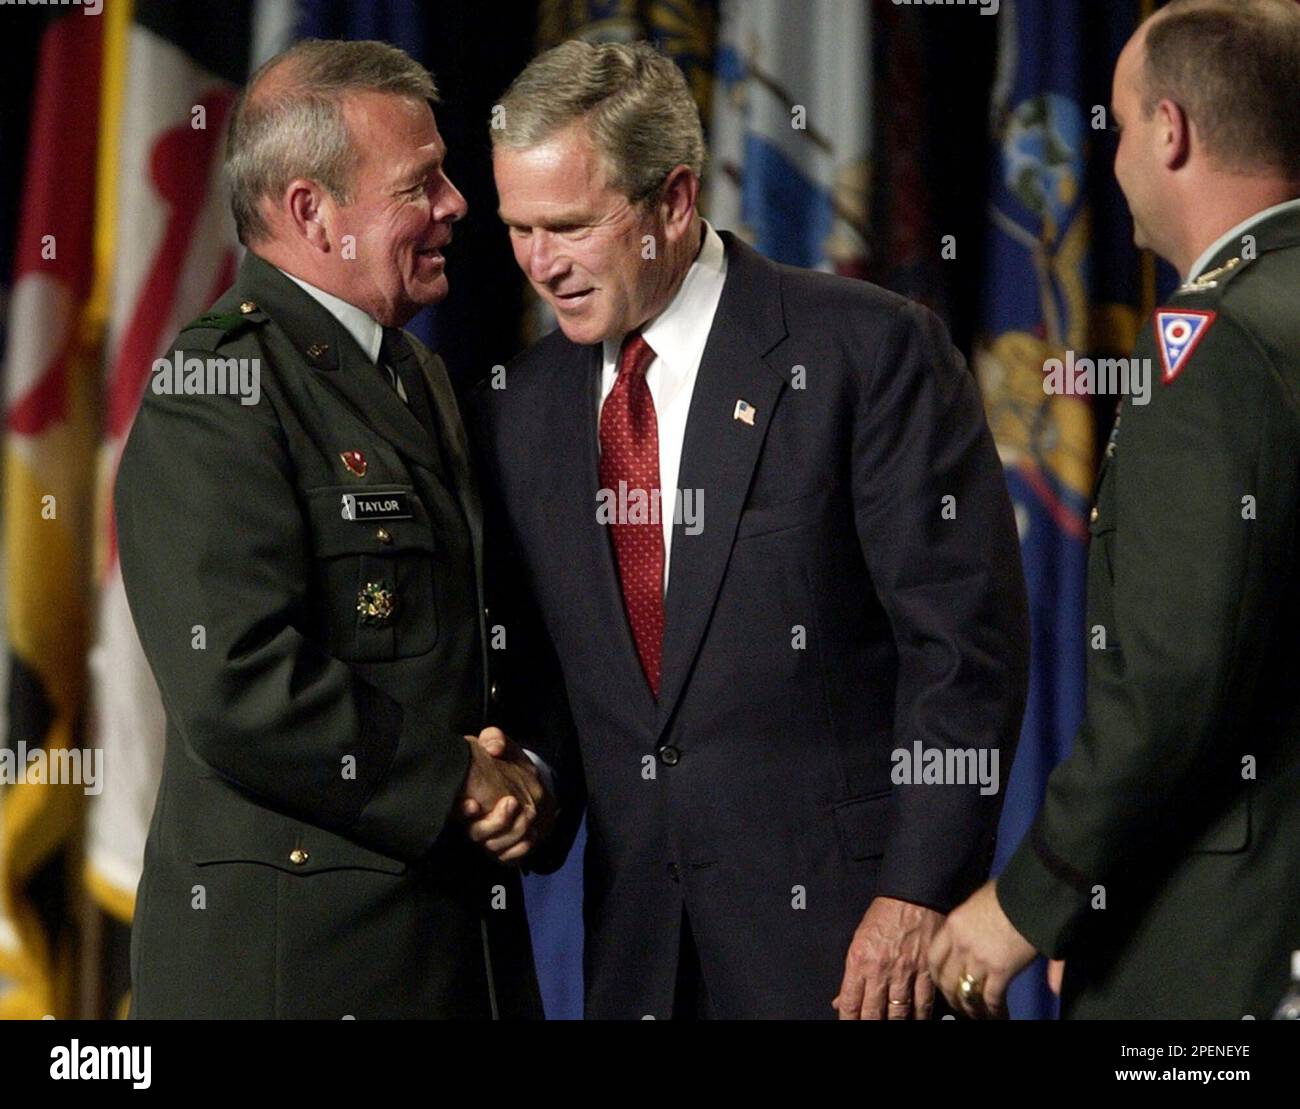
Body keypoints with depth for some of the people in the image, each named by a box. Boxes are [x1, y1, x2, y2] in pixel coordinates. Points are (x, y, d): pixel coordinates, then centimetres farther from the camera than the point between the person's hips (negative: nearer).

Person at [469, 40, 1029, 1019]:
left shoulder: (871, 351, -8)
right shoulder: (521, 407, 9)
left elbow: (966, 638, -10)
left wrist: (919, 894, -14)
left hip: (840, 912, -5)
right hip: (635, 935, 5)